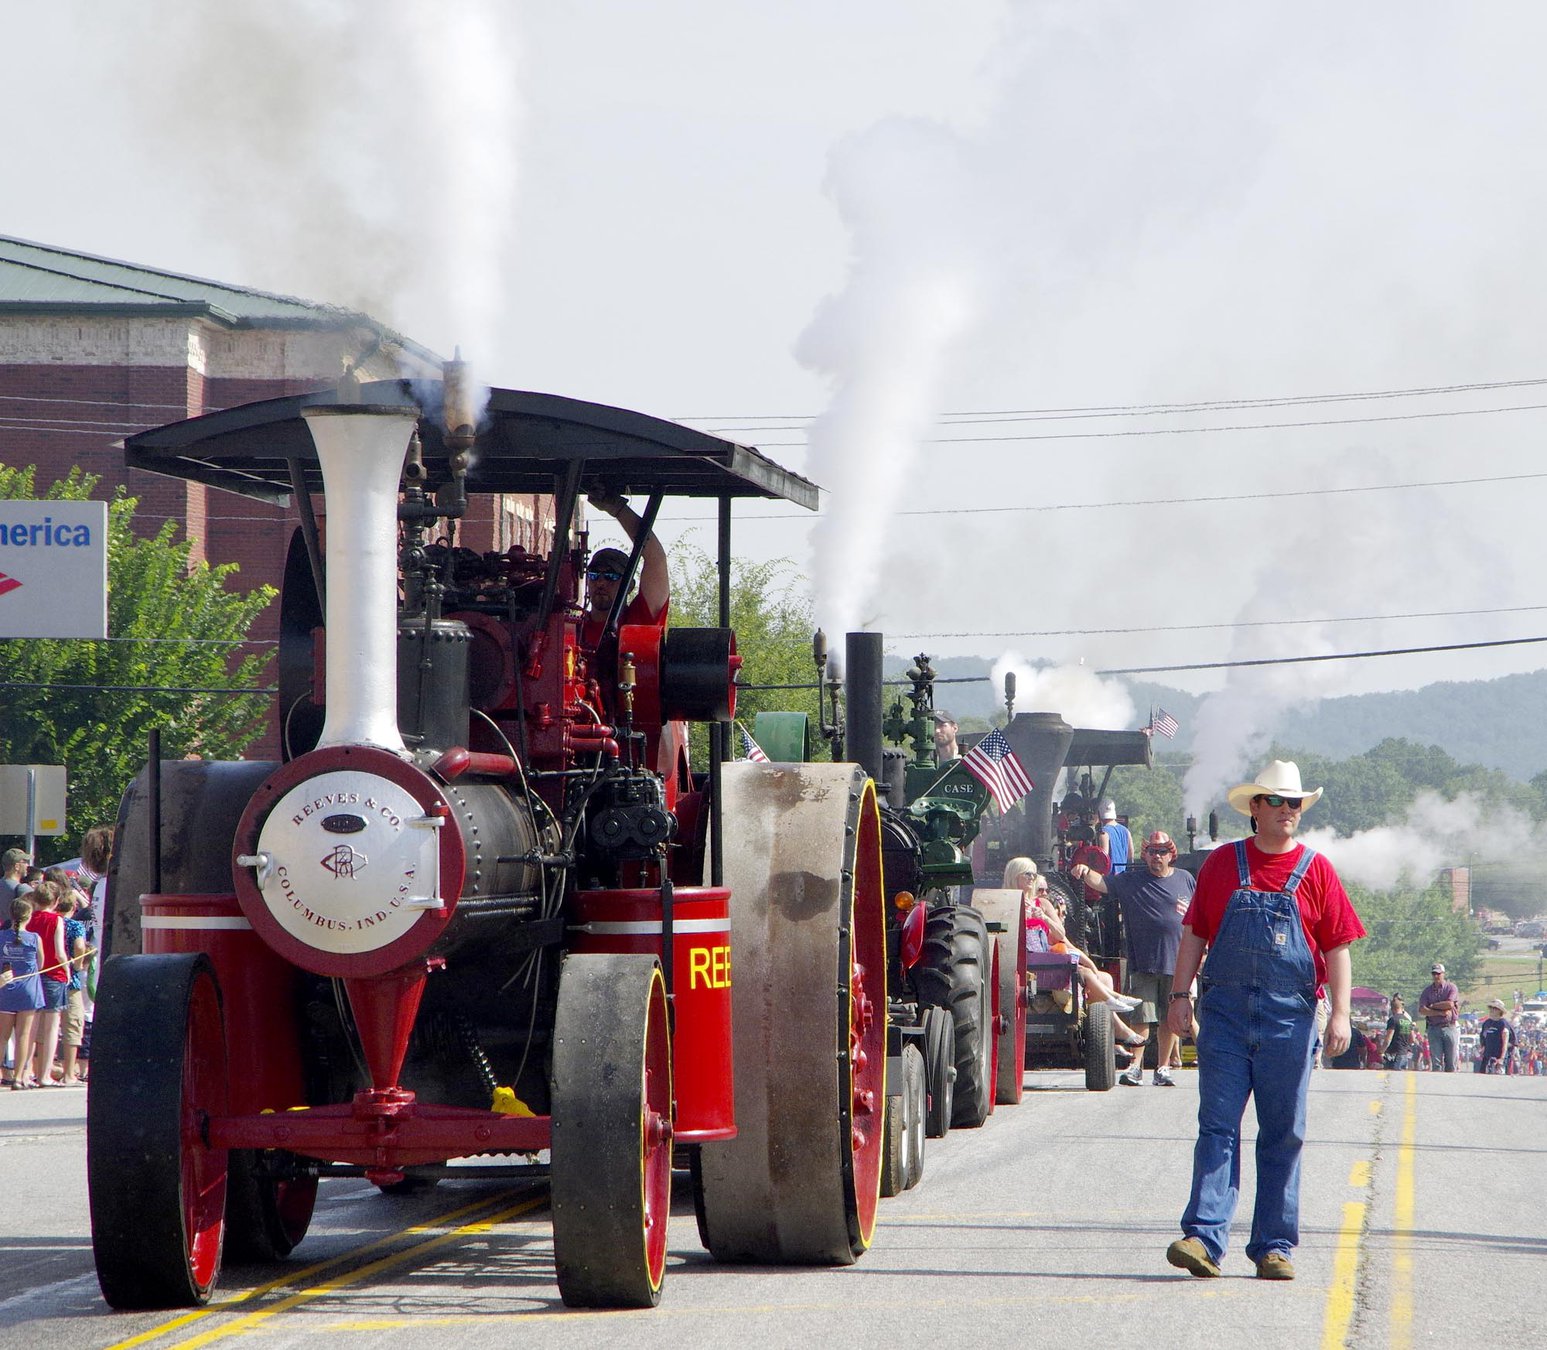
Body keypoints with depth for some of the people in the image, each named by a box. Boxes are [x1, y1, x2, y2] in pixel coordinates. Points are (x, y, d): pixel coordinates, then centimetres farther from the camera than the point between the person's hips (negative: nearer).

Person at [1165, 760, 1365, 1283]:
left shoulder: (1315, 871, 6)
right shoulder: (1222, 864, 8)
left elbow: (1337, 948, 4)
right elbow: (1194, 935, 11)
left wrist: (1340, 1013, -4)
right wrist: (1180, 995, 3)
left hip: (1289, 1017, 0)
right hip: (1225, 1013, 0)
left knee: (1283, 1135, 4)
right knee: (1218, 1125, -7)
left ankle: (1274, 1246, 9)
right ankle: (1204, 1237, -14)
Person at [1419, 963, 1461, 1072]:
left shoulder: (1451, 988, 4)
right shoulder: (1427, 990, 11)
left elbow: (1450, 1004, -11)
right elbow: (1422, 1010, -1)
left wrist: (1433, 1006, -2)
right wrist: (1440, 1013, -10)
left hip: (1450, 1027, -2)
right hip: (1433, 1028, 2)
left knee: (1451, 1062, -3)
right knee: (1436, 1061, -3)